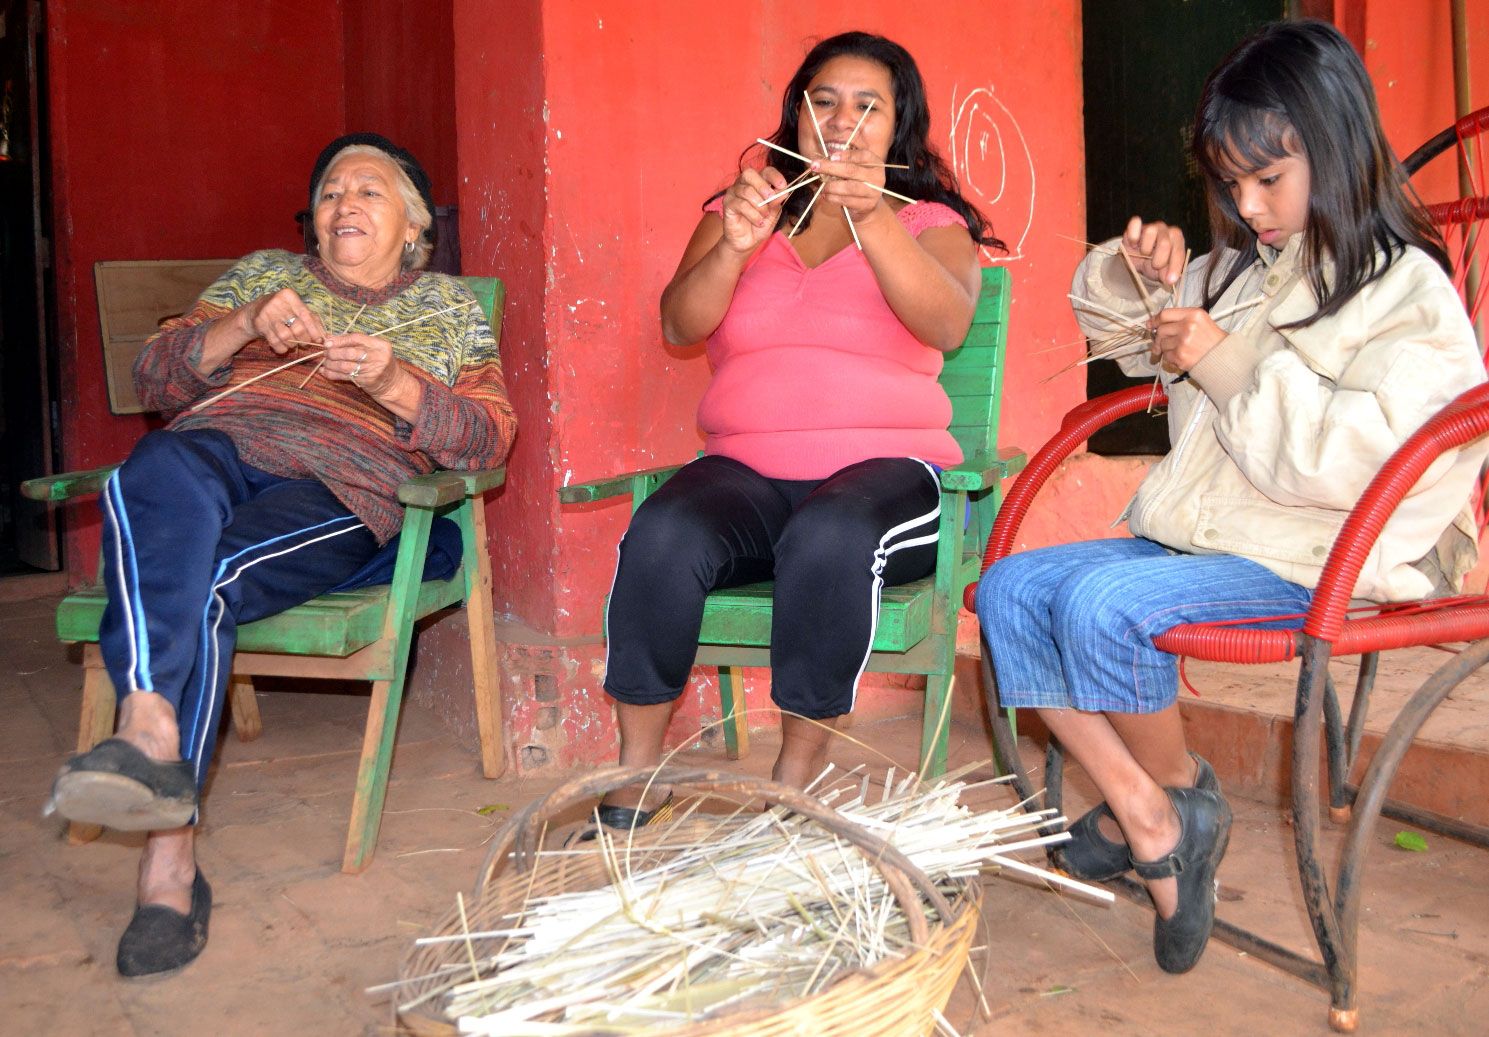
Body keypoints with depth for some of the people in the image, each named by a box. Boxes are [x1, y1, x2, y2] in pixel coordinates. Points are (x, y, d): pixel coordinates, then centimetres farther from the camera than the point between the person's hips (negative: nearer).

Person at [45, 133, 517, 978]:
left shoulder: (450, 310, 23)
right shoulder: (262, 273, 29)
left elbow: (489, 438, 7)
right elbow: (157, 378, 16)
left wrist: (394, 382, -10)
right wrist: (244, 326, -3)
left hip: (340, 494, -2)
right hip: (220, 446, 2)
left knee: (207, 582, -35)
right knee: (157, 474, -37)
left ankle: (170, 859, -41)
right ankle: (151, 732, -55)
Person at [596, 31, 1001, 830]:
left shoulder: (930, 223, 13)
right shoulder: (736, 211, 19)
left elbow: (946, 326, -10)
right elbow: (679, 325, 2)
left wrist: (872, 222, -24)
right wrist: (734, 247, -18)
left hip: (881, 469, -1)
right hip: (744, 469, 2)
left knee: (829, 539, -37)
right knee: (661, 538, -30)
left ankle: (795, 785, -22)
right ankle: (628, 790, -18)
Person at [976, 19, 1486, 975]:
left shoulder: (1407, 290, -8)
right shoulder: (1244, 273, 16)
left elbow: (1371, 452, -25)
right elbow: (1114, 326, 30)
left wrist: (1231, 367, -19)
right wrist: (1135, 276, 6)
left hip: (1316, 561, -8)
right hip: (1199, 533, 9)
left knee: (1102, 602, -30)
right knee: (1009, 589, -8)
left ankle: (1182, 791, -1)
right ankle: (1146, 821, -8)